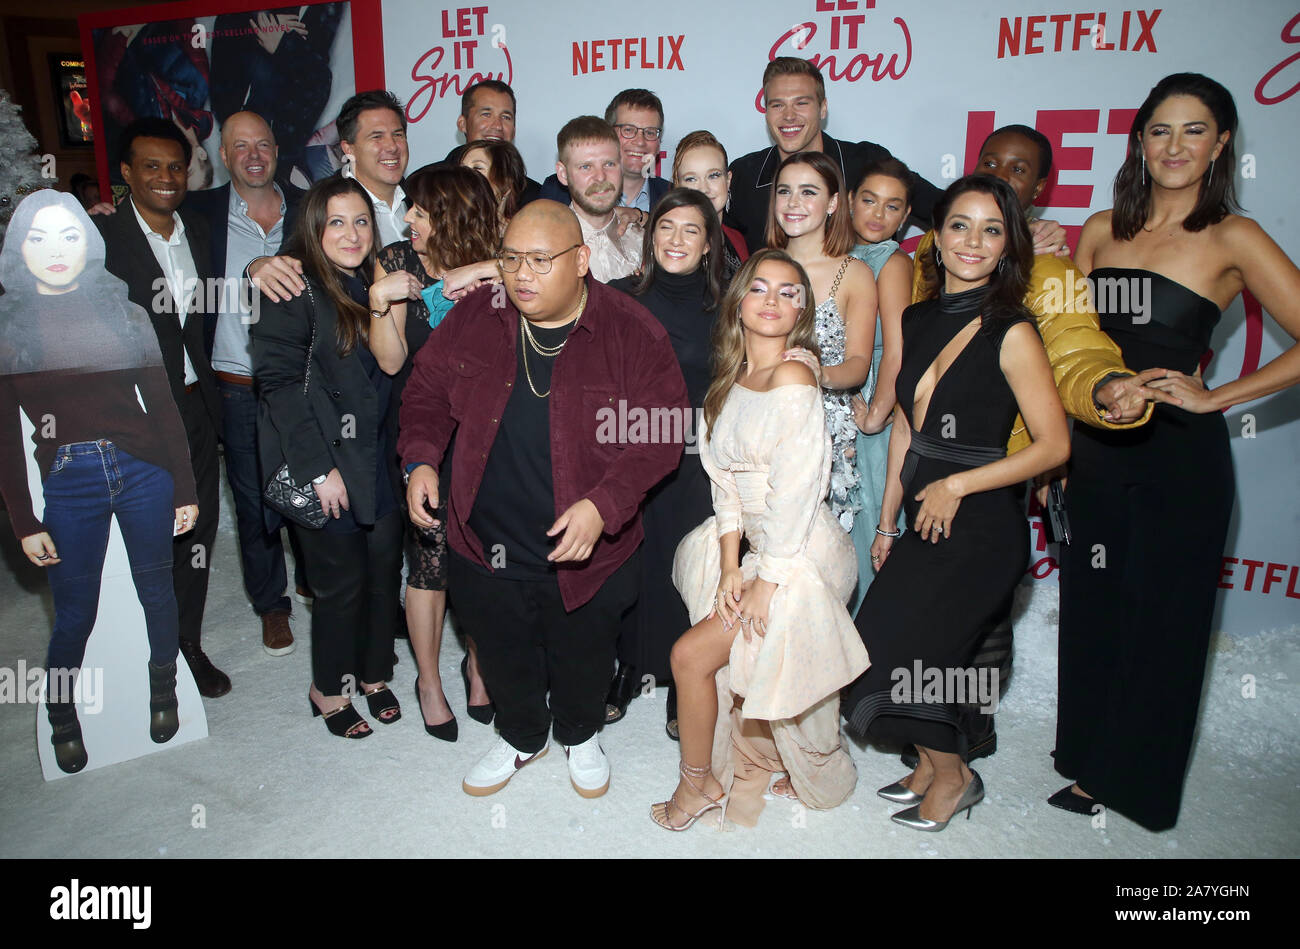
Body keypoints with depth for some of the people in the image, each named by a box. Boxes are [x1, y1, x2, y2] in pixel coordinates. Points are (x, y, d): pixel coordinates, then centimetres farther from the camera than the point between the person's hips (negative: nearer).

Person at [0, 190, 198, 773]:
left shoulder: (123, 314, 4)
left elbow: (163, 407, 5)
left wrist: (185, 489, 4)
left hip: (144, 471, 1)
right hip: (67, 482, 0)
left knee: (156, 593, 11)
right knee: (74, 614, 7)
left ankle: (163, 693, 35)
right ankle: (62, 722, 31)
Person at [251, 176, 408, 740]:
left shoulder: (367, 285, 12)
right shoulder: (294, 289, -10)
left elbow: (392, 362, 2)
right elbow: (279, 382, -14)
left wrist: (381, 306, -15)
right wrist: (318, 469, -16)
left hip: (377, 457, 6)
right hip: (323, 464, -6)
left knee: (384, 570, 9)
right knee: (341, 582, 3)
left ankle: (373, 673, 31)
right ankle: (329, 688, 26)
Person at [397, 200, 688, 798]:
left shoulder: (632, 332, -14)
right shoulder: (474, 318, -3)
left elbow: (660, 435, -16)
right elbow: (428, 389, 8)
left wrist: (603, 504, -27)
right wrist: (420, 458, -9)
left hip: (584, 552, -2)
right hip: (484, 547, 3)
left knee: (582, 658, 21)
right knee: (503, 657, 22)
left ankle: (580, 735, 53)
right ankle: (521, 737, 53)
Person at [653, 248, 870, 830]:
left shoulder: (792, 379, -18)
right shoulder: (732, 380, 7)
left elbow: (794, 492, -20)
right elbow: (727, 485, 4)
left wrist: (765, 582, -15)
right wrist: (729, 569, -4)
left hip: (799, 558, -7)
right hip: (749, 547, 7)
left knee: (691, 655, -6)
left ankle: (698, 781, 18)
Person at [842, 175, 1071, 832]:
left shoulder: (1011, 333, -11)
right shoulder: (917, 320, 8)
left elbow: (1054, 444, -10)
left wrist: (957, 484, -15)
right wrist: (887, 521, 13)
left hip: (980, 529, -6)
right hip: (925, 521, 6)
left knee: (894, 655, -4)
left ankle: (952, 774, 24)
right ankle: (933, 762, 32)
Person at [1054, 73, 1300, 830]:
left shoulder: (1234, 239, -4)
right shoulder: (1102, 229, 8)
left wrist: (1214, 398, -13)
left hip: (1180, 455, -4)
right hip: (1095, 448, 4)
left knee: (1161, 618, 9)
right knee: (1090, 611, 12)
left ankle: (1136, 781, 29)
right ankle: (1091, 762, 33)